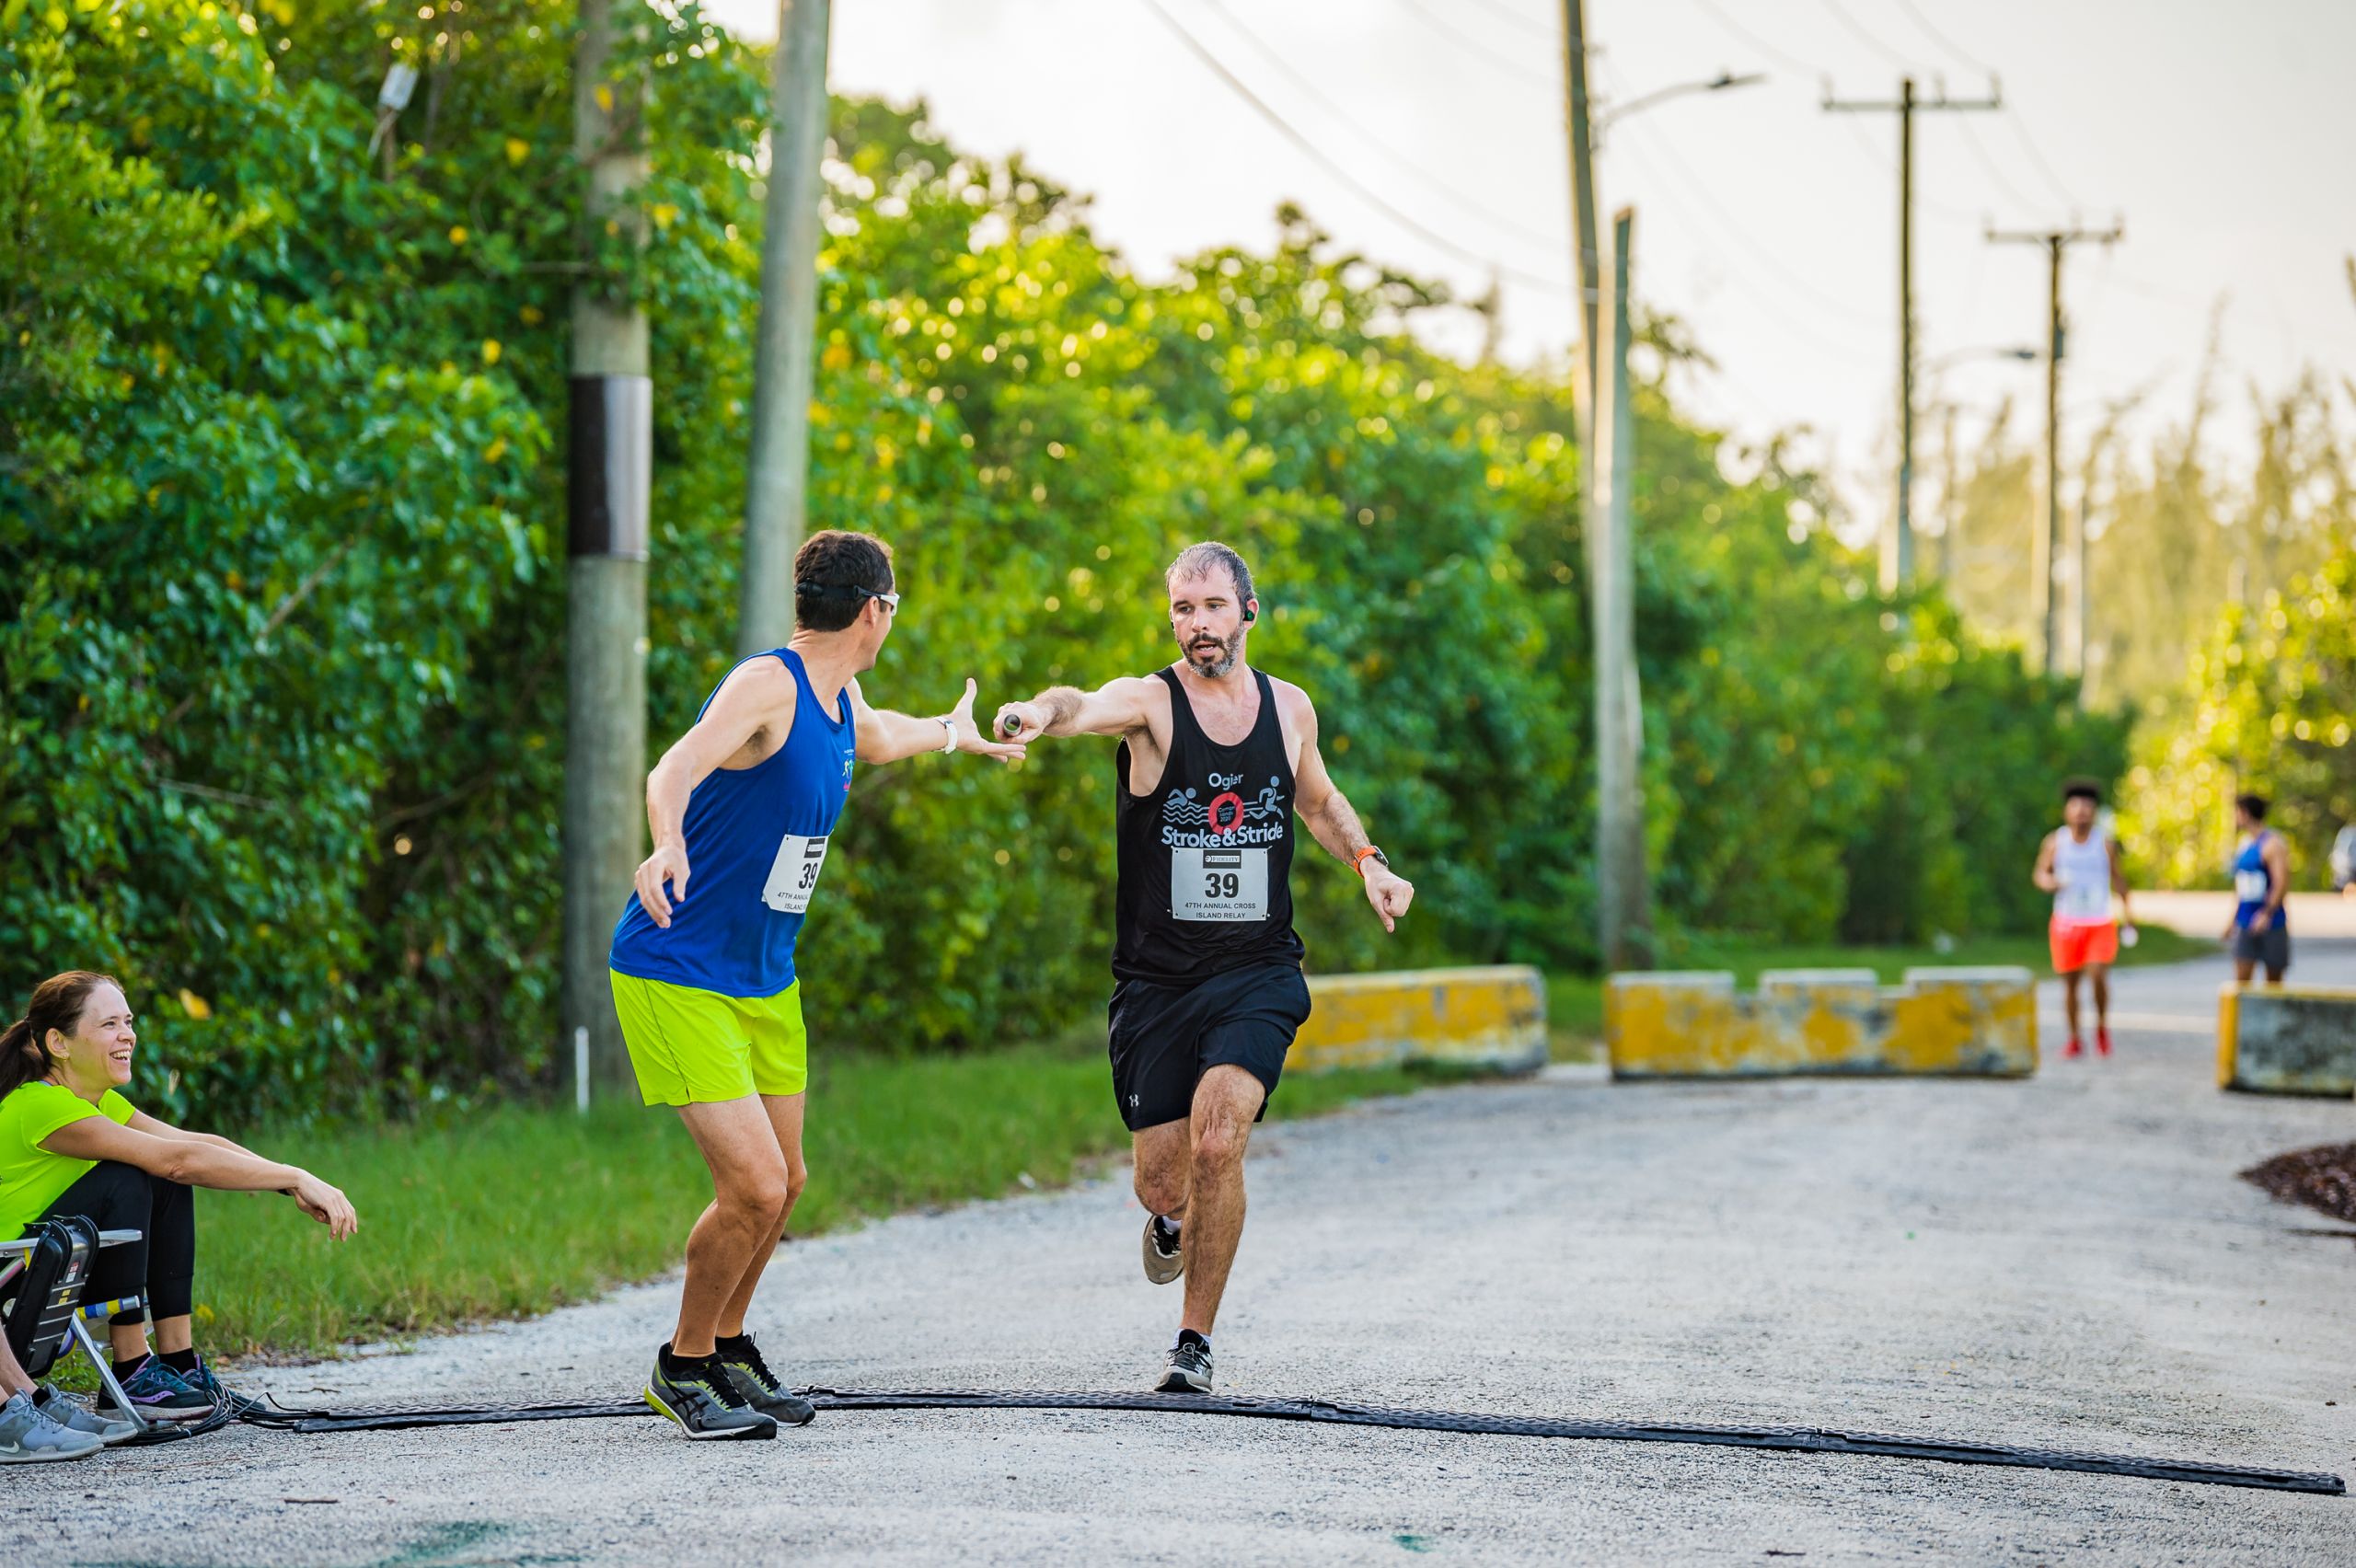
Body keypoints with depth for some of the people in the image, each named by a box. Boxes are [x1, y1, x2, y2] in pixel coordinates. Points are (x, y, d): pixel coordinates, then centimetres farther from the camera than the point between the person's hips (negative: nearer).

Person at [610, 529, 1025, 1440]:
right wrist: (668, 849, -58)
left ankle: (727, 1348, 38)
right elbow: (674, 772, -38)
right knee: (754, 1188, -15)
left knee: (782, 1183, 16)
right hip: (677, 976, -9)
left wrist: (950, 733, 52)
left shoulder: (840, 699, 8)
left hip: (766, 979, 9)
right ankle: (683, 1369, 6)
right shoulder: (767, 685, -20)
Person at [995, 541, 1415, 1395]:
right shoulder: (1149, 701, -7)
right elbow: (1084, 707, -32)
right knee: (1161, 1182, 2)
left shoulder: (1290, 708, 5)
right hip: (1156, 980, -1)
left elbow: (1318, 800, 26)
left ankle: (1195, 1339, -5)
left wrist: (1367, 860, 7)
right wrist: (1040, 711, -55)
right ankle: (1173, 1217, 43)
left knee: (1216, 1144, -21)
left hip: (1258, 975, 1)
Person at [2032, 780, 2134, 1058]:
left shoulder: (2105, 842, -2)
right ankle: (2075, 1039, 21)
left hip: (2100, 923, -1)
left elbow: (2117, 875, 9)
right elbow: (2040, 873, 7)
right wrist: (2047, 882, -16)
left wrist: (2126, 907, 1)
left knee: (2098, 976, -17)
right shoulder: (2055, 841, -2)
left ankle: (2102, 1027, 9)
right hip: (2066, 923, 1)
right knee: (2069, 982, 5)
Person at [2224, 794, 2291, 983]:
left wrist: (2267, 914, -27)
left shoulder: (2272, 844, -11)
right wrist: (2233, 918, 20)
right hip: (2246, 925, 7)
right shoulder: (2243, 845, 14)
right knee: (2241, 976, -5)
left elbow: (2282, 883, -19)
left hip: (2271, 923, -6)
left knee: (2273, 979, 3)